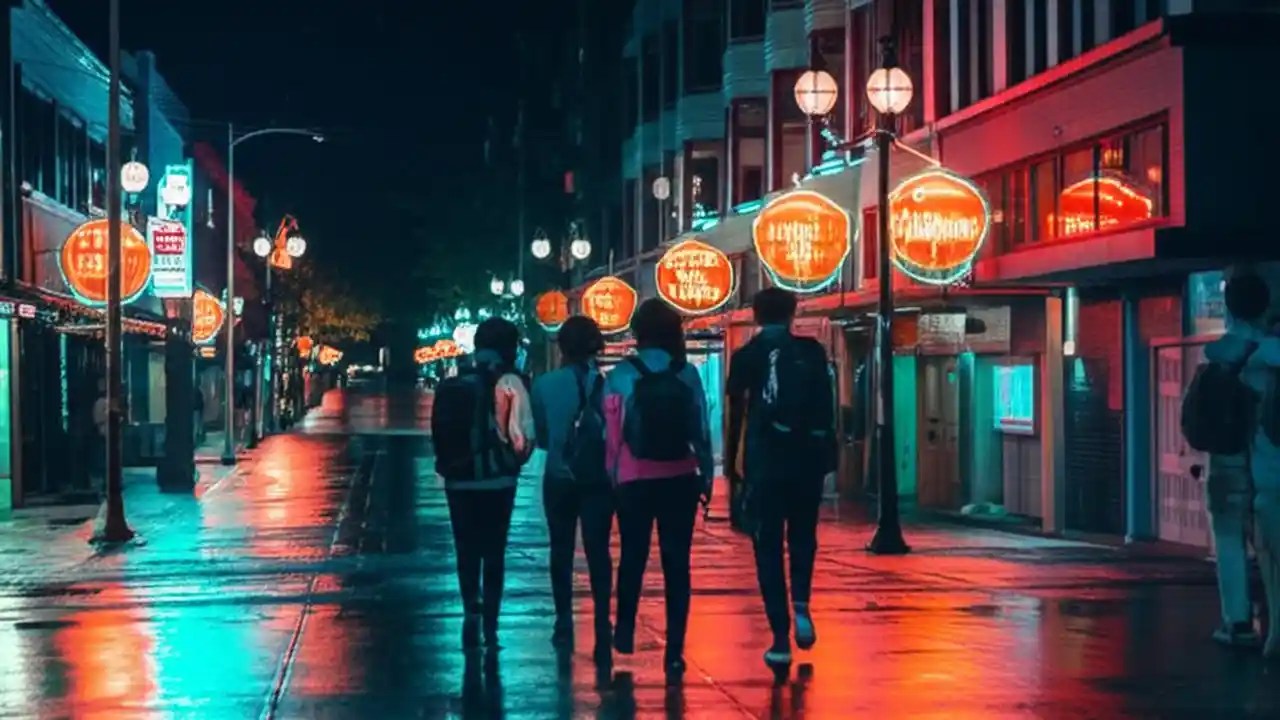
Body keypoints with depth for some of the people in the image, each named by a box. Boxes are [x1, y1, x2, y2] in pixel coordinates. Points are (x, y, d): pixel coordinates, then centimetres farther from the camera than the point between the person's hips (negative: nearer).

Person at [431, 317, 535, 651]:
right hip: (498, 480, -2)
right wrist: (515, 460, 0)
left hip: (460, 480, 2)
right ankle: (489, 625, 10)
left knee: (467, 551, 13)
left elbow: (438, 434, 5)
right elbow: (524, 434, -19)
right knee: (494, 552, 10)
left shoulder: (450, 388, 3)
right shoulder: (510, 384, -12)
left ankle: (472, 608, -4)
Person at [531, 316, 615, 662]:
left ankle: (564, 624, 18)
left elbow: (539, 435, -1)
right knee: (598, 550, 3)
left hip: (560, 477, 1)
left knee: (562, 550, 15)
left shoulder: (545, 384, -7)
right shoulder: (607, 383, -9)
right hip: (599, 476, 0)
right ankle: (602, 627, -7)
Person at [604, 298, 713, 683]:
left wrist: (610, 473, 1)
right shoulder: (687, 374, 0)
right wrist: (707, 474, 7)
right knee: (676, 562, 2)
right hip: (679, 479, 0)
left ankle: (625, 632, 28)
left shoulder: (621, 375, -3)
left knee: (633, 556, 17)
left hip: (635, 480, 0)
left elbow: (611, 432, -6)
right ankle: (674, 653, -3)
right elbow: (701, 429, -1)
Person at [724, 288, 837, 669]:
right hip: (807, 455, 2)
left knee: (768, 547, 4)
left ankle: (781, 640, -1)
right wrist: (828, 453, 10)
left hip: (765, 459, -1)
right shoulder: (812, 352, 6)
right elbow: (827, 406, 3)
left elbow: (736, 414, 1)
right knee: (803, 536, 21)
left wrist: (731, 462, 10)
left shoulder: (747, 356, 2)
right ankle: (801, 605, -2)